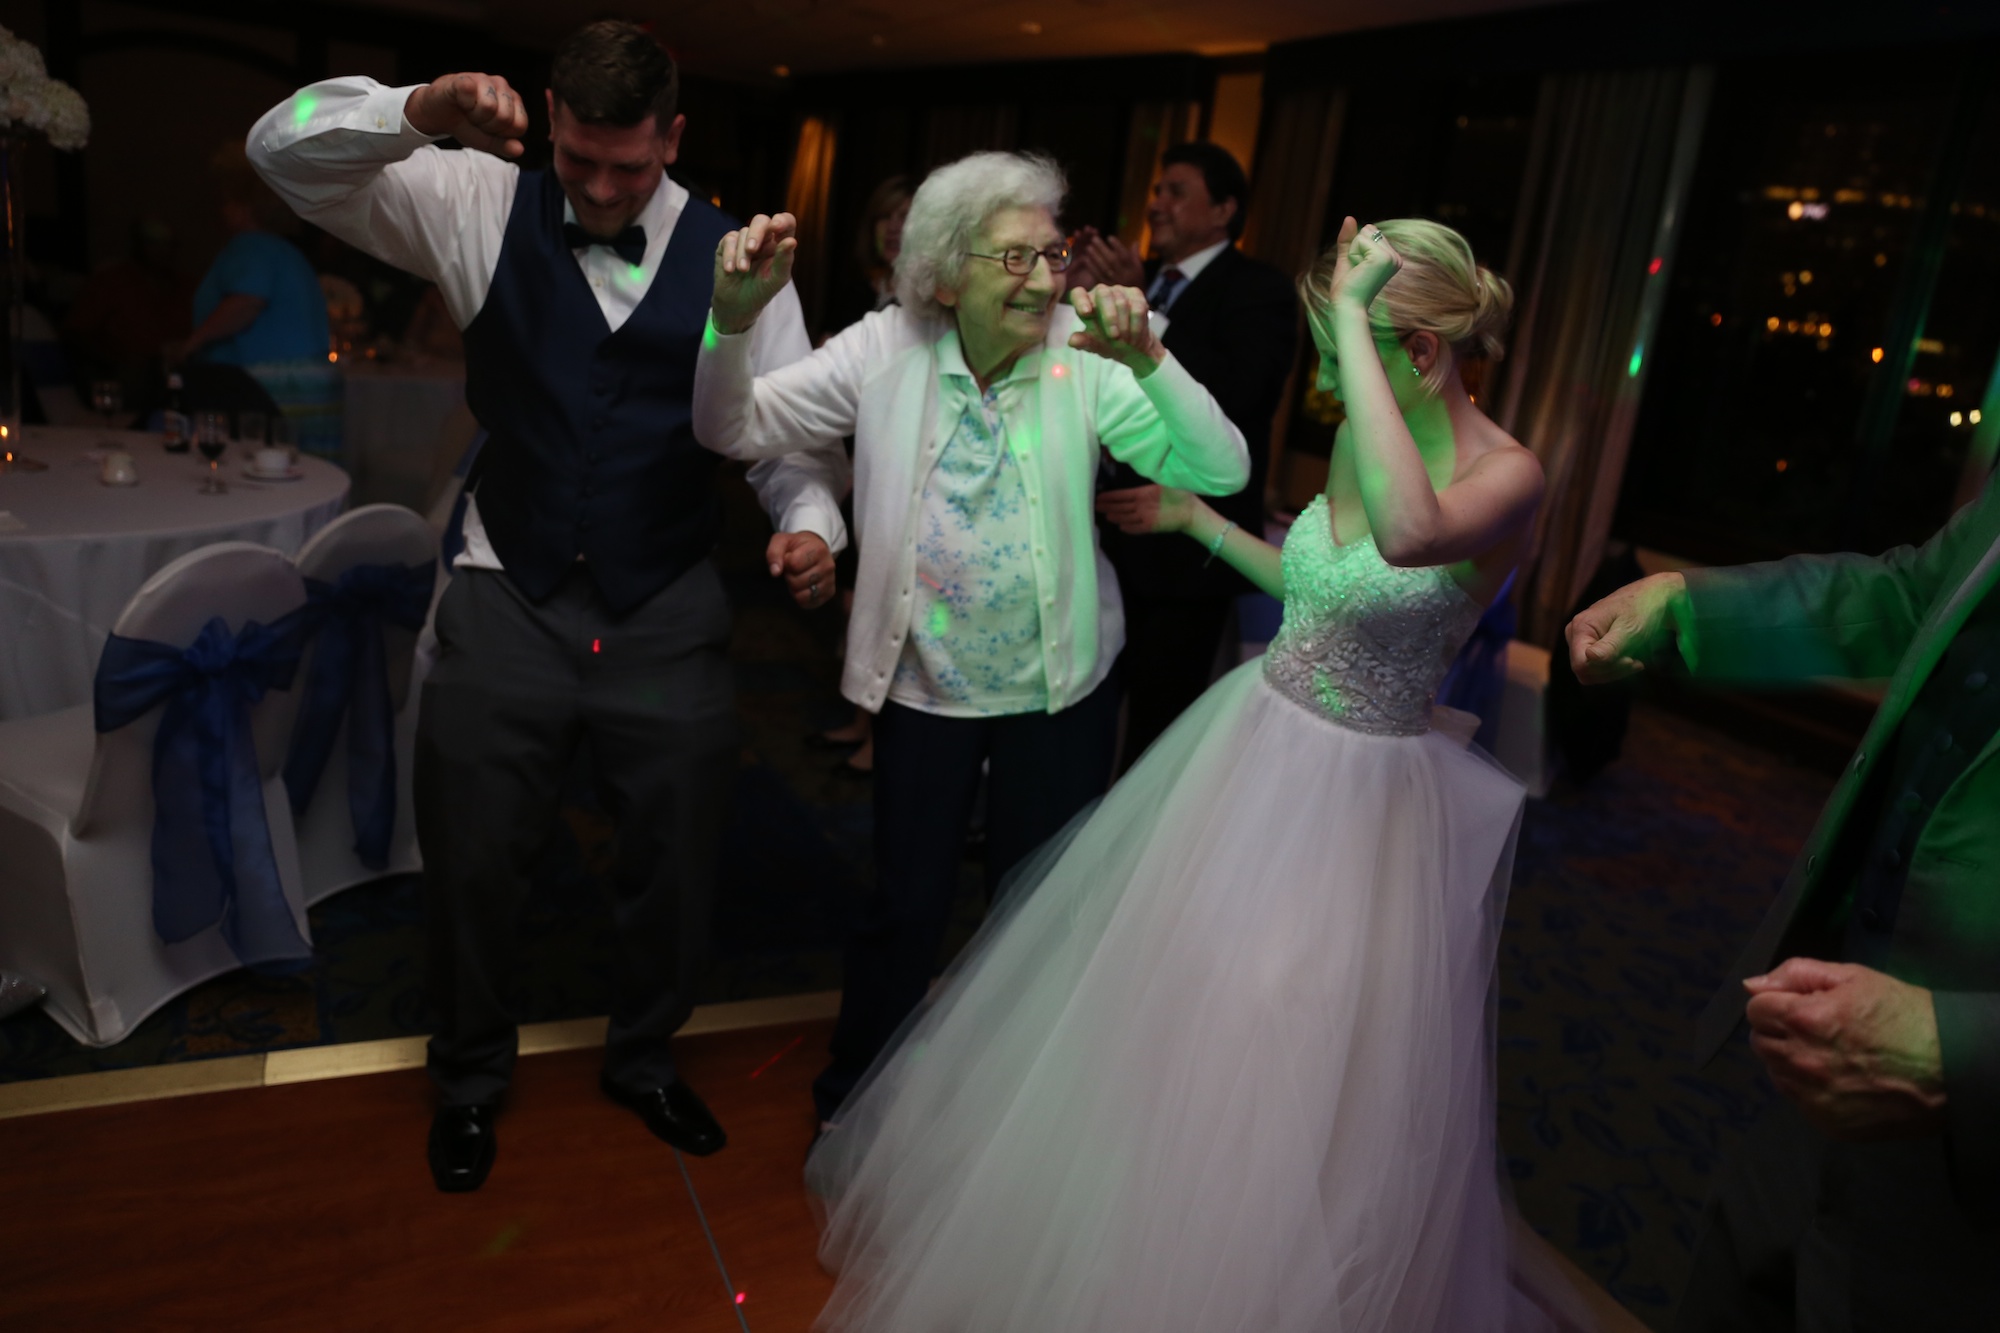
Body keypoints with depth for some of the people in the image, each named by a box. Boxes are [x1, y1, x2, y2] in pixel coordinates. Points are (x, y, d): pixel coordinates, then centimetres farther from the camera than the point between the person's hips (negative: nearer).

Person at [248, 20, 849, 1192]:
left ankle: (645, 1060, 43)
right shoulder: (485, 207, -1)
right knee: (472, 863, 12)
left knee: (677, 862, 13)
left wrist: (812, 521, -22)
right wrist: (421, 112, -24)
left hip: (669, 616, 1)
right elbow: (286, 150, -5)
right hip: (510, 602, 0)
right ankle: (471, 1080, 41)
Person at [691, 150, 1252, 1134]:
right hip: (924, 682, -1)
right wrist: (734, 316, -32)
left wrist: (1149, 363, -34)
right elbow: (735, 428, -13)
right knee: (906, 906, 12)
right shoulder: (889, 349, -11)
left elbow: (1221, 472, -19)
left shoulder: (1083, 356, -13)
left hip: (1061, 688, 1)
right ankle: (853, 1092, 41)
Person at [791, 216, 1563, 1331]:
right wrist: (1198, 522, 16)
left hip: (1360, 799, -7)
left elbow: (1407, 537, -44)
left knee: (1294, 1078, 7)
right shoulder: (1365, 438, 2)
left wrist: (1352, 322, -36)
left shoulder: (1509, 474, -20)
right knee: (1160, 990, 20)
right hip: (1256, 743, 7)